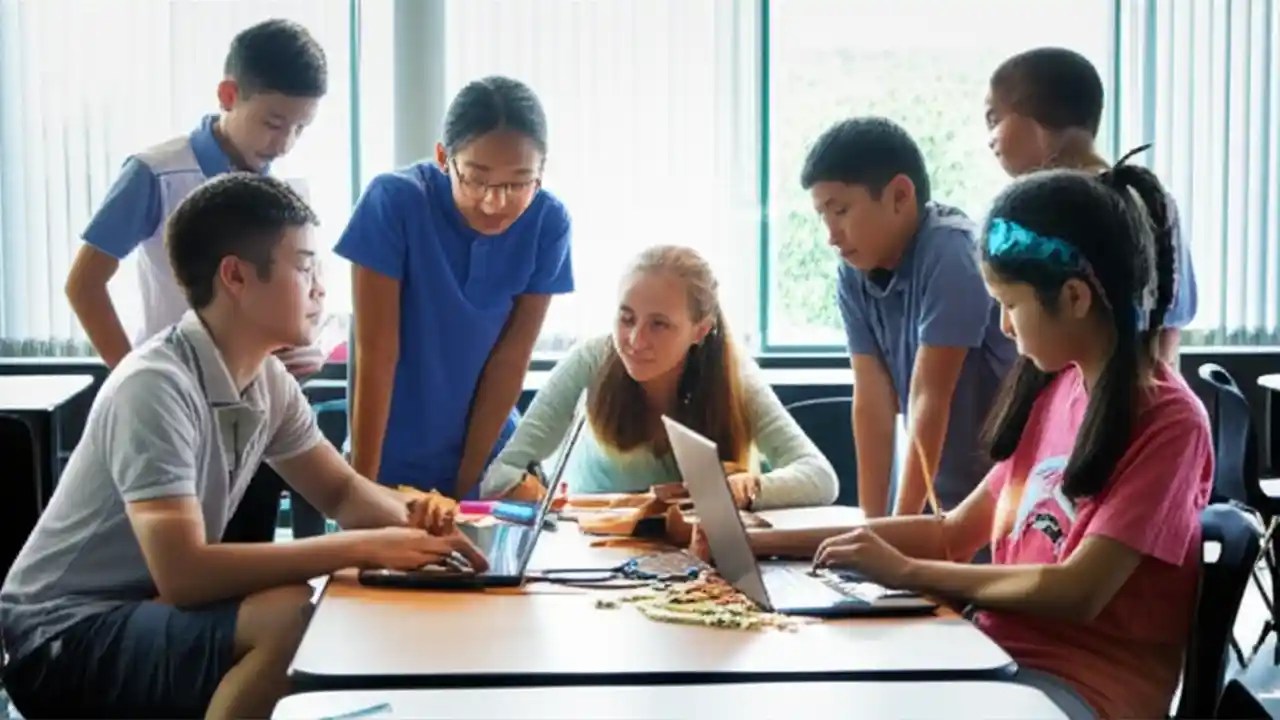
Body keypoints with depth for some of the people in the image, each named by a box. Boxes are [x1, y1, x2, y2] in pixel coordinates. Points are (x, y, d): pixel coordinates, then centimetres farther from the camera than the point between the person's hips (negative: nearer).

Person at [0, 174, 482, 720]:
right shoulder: (156, 386, -24)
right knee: (287, 618, -29)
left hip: (149, 610, 8)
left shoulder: (268, 380, -1)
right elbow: (182, 573, -33)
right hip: (64, 639, -8)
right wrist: (364, 547, -31)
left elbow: (342, 492, 13)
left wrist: (410, 515, -10)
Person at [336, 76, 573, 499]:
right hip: (393, 462, -2)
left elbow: (511, 360, -9)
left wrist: (464, 483, -8)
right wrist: (363, 483, -17)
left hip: (487, 459, 2)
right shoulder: (394, 201, -21)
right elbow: (377, 357, -19)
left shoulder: (548, 222, -13)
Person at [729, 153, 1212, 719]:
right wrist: (768, 543, 8)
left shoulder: (1168, 423, -13)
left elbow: (1077, 593, -20)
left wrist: (905, 572, -13)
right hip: (1000, 655, 7)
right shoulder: (1055, 388, 13)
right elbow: (956, 534, 15)